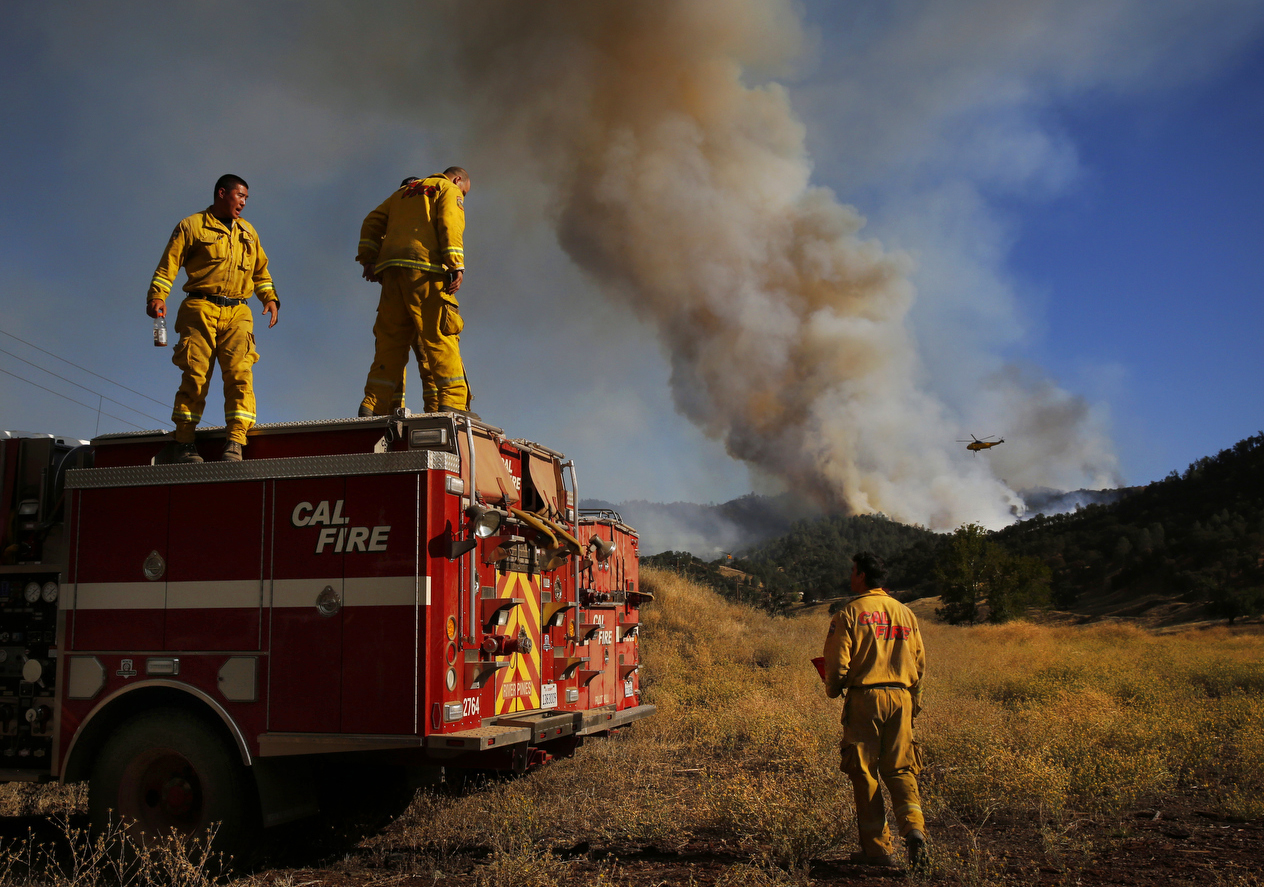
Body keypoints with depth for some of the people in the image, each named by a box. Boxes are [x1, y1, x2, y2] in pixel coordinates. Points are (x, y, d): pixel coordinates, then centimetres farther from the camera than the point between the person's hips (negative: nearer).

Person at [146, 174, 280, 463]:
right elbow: (168, 263, 4)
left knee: (239, 372, -13)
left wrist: (270, 297, 10)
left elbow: (260, 269, 27)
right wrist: (156, 295, -10)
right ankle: (184, 442, 1)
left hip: (237, 312, 3)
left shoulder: (247, 232, 25)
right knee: (195, 374, -7)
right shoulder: (191, 226, 10)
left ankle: (235, 442, -16)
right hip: (201, 309, -3)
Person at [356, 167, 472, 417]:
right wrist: (456, 265, -15)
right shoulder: (448, 189, 13)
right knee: (440, 336, -9)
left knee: (390, 340, 3)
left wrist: (368, 258, 14)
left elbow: (372, 222, 22)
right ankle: (452, 402, -19)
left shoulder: (403, 192, 33)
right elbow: (449, 224, -7)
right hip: (424, 268, -6)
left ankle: (373, 407, -6)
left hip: (392, 270, 6)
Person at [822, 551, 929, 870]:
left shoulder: (849, 613, -5)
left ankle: (877, 847, 7)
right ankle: (913, 827, -12)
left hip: (864, 697, -4)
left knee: (864, 772, 5)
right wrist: (914, 701, 24)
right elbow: (919, 662, 13)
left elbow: (838, 662, -8)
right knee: (900, 769, 10)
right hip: (901, 697, 4)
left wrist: (832, 689, 12)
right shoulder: (905, 613, 11)